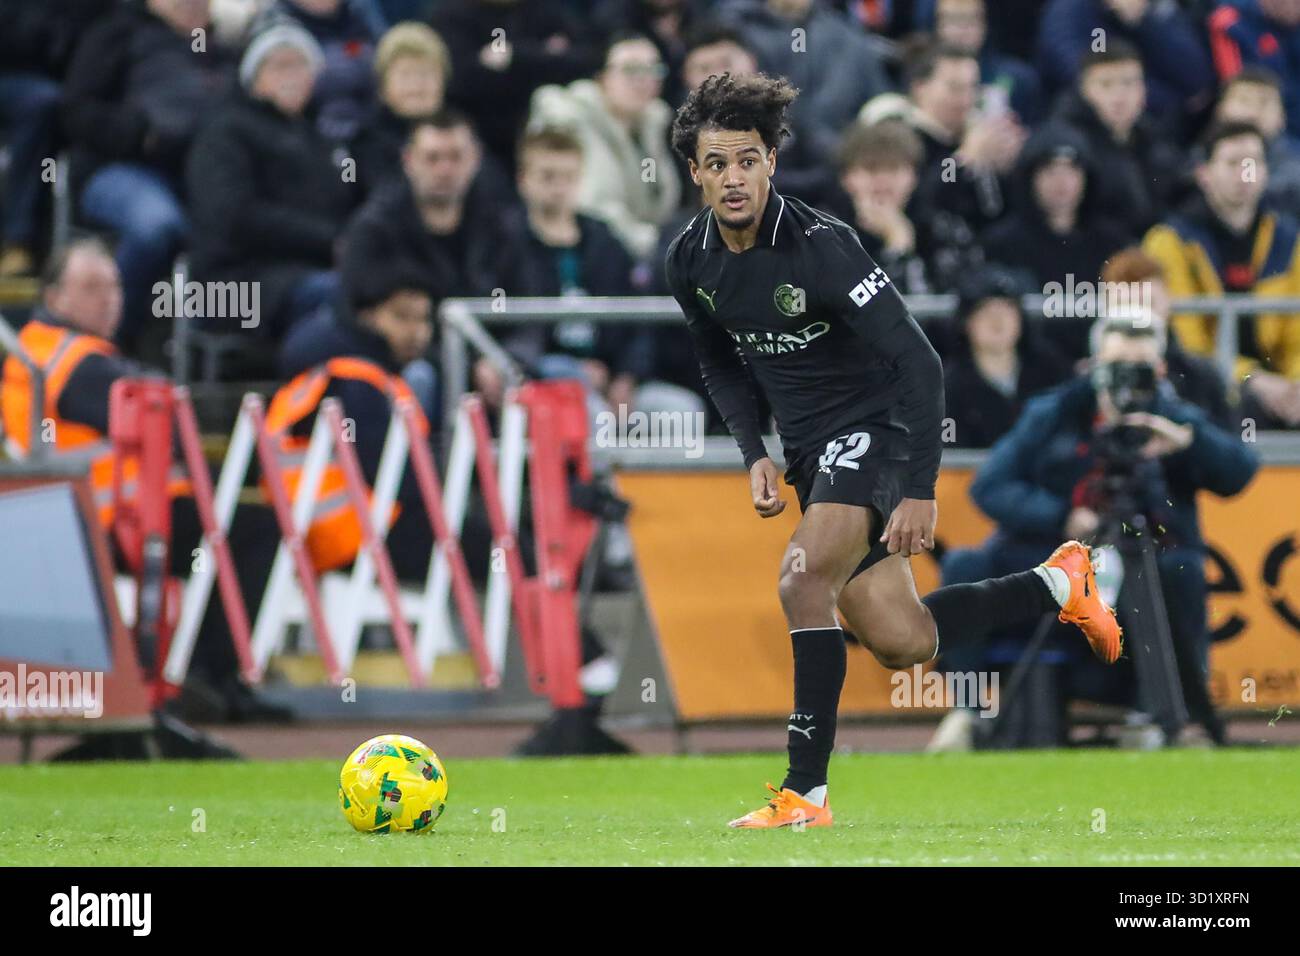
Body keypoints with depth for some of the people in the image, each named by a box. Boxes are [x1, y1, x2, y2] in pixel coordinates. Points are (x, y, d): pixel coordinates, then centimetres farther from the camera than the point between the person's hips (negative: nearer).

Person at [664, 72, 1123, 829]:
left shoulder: (821, 246, -24)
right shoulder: (691, 261, -3)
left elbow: (919, 363, -25)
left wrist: (921, 491, -30)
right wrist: (755, 455, 1)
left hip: (876, 427, -7)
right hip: (809, 448, 7)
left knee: (804, 580, -27)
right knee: (902, 644, 5)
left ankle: (806, 794, -18)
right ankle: (1058, 584, 29)